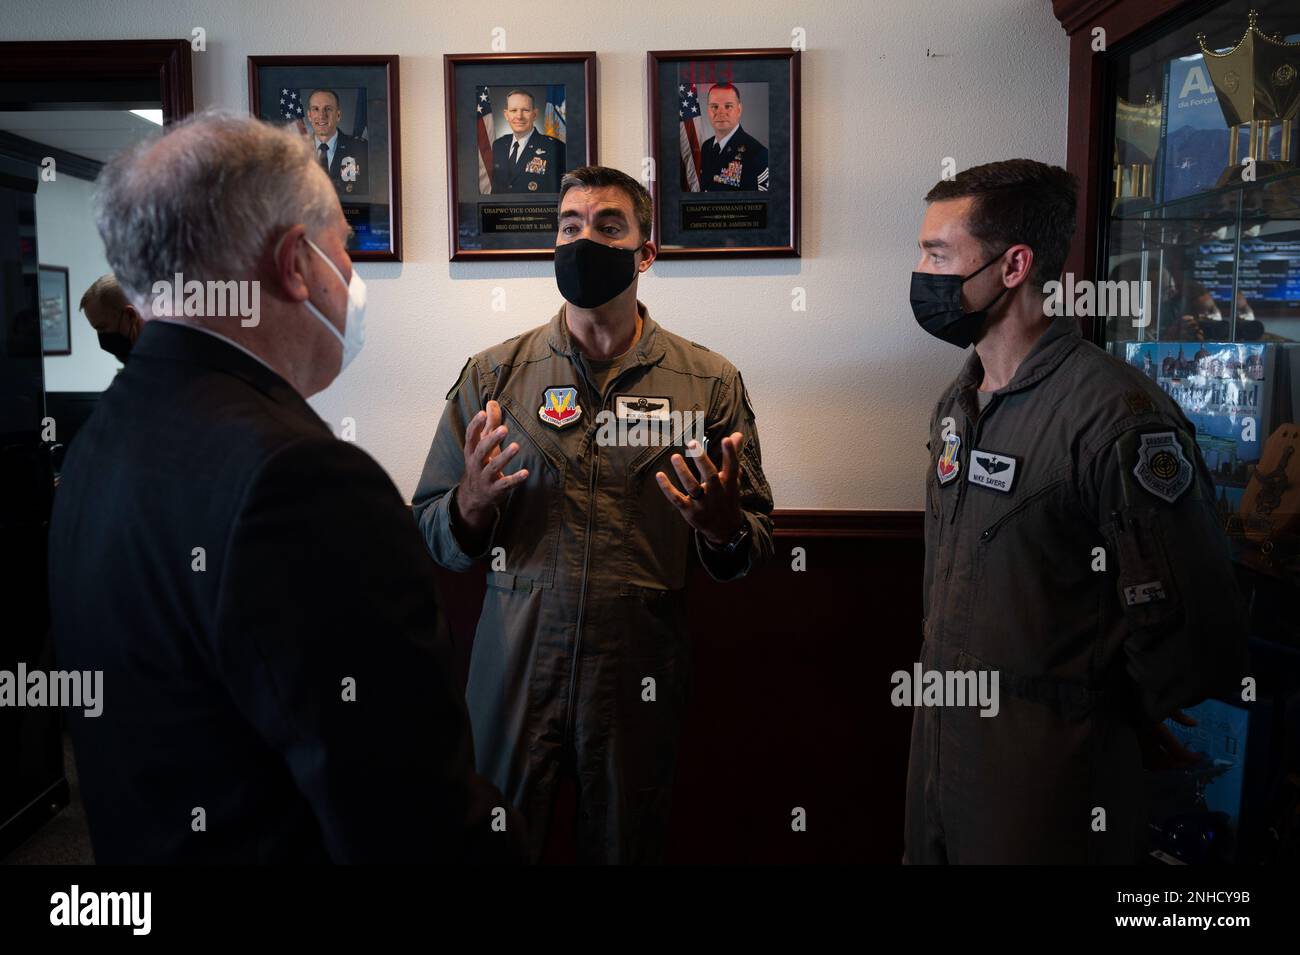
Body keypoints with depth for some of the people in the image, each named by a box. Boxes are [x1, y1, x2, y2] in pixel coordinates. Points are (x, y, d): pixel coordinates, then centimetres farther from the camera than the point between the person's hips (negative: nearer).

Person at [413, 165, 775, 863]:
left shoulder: (709, 381, 0)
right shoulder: (492, 374, 1)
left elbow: (754, 545, 4)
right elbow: (434, 536, 3)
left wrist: (723, 526, -18)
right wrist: (471, 504, -18)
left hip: (641, 672, 0)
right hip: (515, 666, 0)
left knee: (626, 845, 18)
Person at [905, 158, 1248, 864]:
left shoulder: (1118, 415, -21)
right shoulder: (957, 402, 7)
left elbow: (1193, 633, -21)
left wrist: (1116, 718, -6)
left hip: (1046, 775, -8)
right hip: (940, 742, 8)